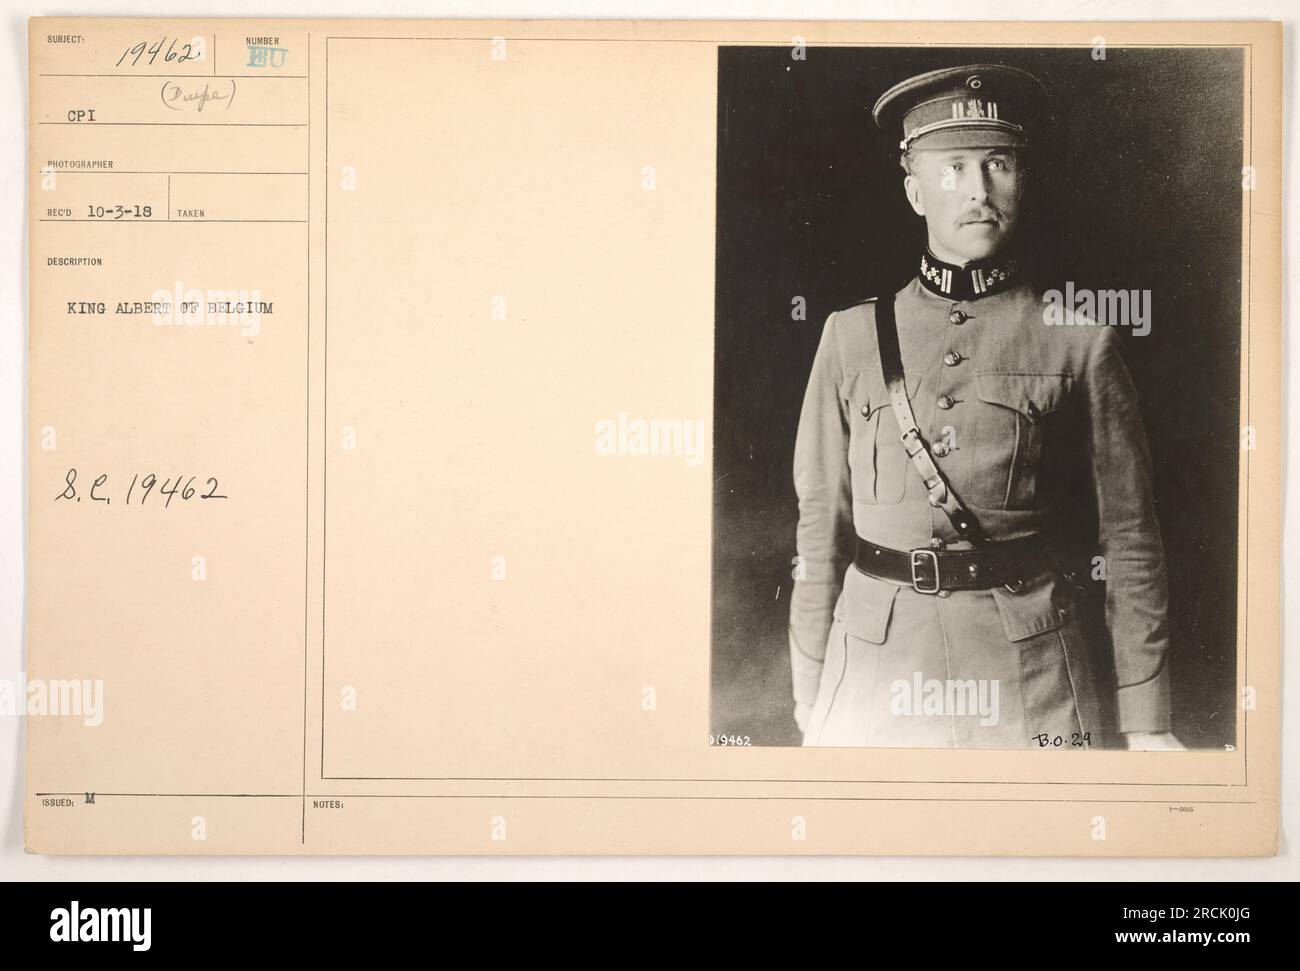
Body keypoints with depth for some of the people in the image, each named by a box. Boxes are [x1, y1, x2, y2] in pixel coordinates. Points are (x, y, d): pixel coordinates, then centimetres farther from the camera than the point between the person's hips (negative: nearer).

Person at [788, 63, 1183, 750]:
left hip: (1033, 673, -1)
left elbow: (1129, 537, 1)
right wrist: (811, 711, 5)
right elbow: (821, 531, 5)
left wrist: (1145, 724, -1)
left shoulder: (1079, 341, 0)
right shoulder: (852, 337, 3)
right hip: (878, 667, 1)